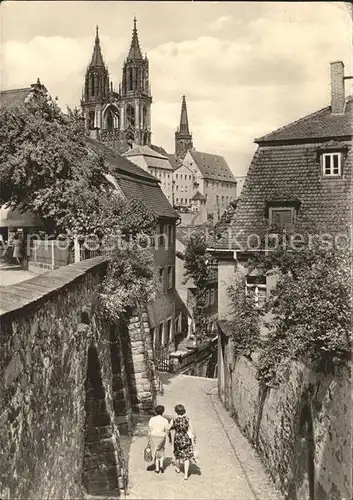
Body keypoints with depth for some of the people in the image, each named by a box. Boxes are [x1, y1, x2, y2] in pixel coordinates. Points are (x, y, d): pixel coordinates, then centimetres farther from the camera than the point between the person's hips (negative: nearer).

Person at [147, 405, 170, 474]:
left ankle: (157, 468, 14)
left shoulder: (152, 419, -9)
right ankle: (161, 465, 7)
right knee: (161, 451, 20)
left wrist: (149, 438, 3)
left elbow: (150, 430, -6)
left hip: (153, 437, 0)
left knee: (155, 452, 12)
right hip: (162, 438, 0)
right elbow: (167, 431, -5)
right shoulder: (165, 420, -11)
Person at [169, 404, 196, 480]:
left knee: (177, 454, 25)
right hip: (186, 439, -1)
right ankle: (186, 474, 0)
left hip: (178, 439, 1)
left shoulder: (174, 420, -12)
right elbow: (192, 430, -8)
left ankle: (178, 468, 47)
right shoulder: (187, 419, -12)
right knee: (186, 457, 7)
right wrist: (194, 437, 7)